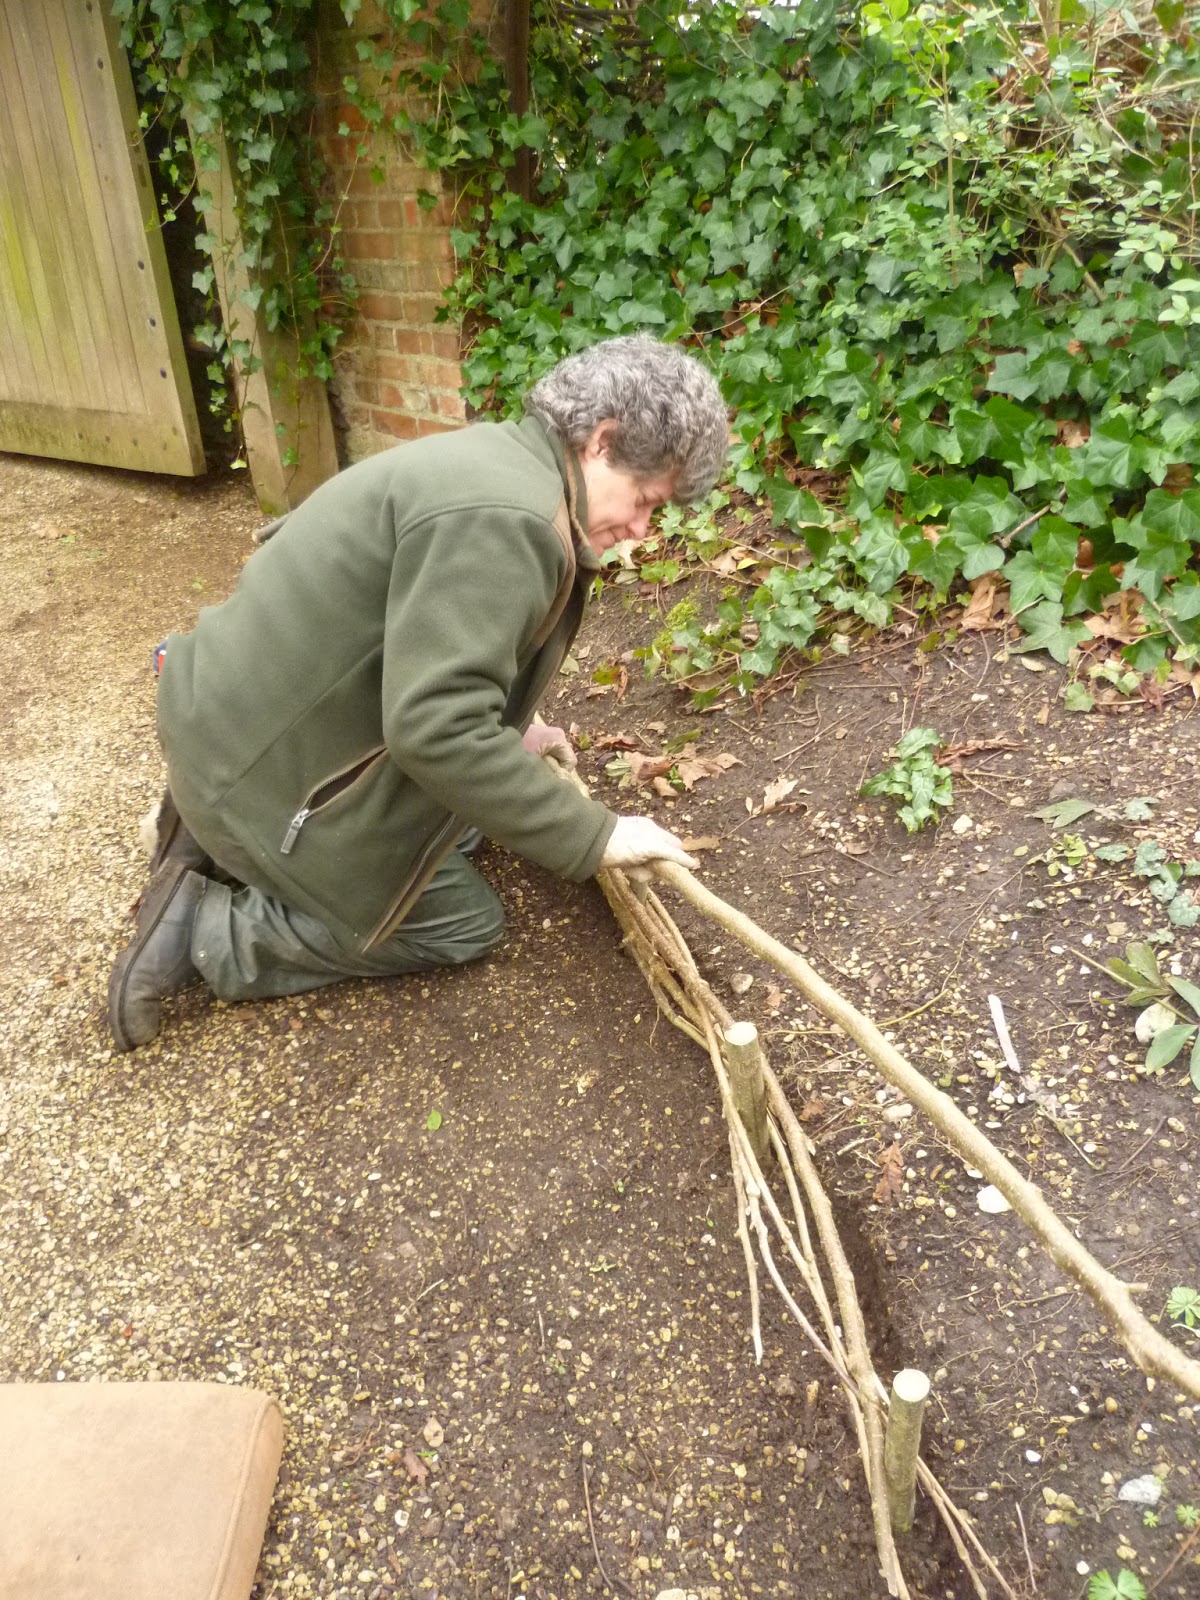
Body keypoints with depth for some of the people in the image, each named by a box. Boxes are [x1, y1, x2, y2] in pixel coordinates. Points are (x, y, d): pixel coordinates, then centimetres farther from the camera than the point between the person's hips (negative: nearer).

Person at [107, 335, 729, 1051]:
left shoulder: (499, 456, 6)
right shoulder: (502, 516, -27)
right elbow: (436, 730, -32)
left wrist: (512, 730, 20)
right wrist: (593, 836, -24)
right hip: (265, 768, -10)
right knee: (463, 926, 7)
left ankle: (215, 837, 18)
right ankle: (205, 929, 4)